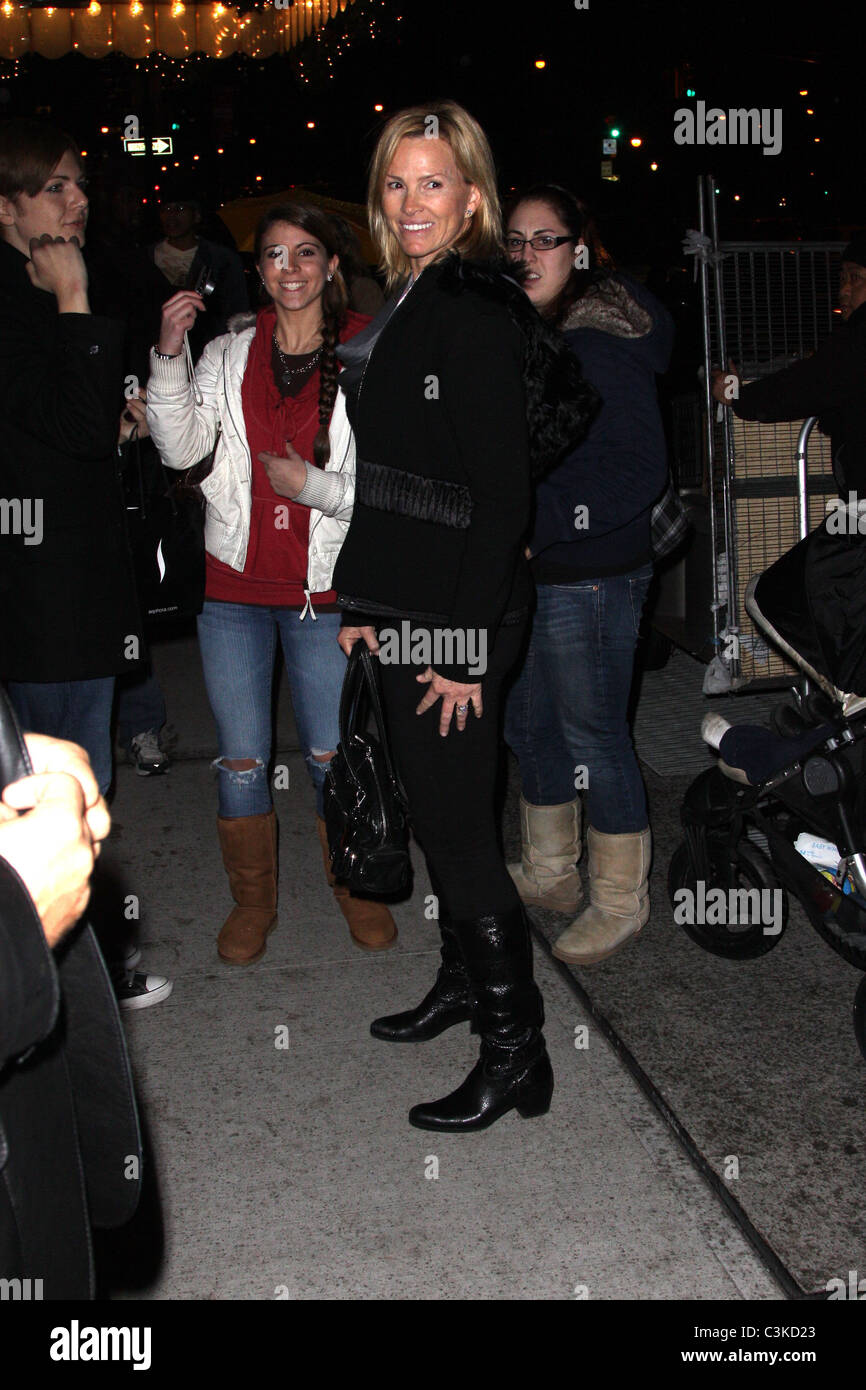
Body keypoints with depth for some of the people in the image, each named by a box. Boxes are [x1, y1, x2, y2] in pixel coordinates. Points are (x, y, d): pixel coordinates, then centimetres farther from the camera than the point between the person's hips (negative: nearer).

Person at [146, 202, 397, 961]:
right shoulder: (229, 353, 7)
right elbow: (182, 448, -3)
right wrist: (169, 357, -12)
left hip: (325, 586, -2)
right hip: (236, 584, 2)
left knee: (334, 754, 4)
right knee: (241, 756, 7)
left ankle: (355, 886, 28)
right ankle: (253, 899, 26)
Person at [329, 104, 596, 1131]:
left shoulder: (480, 313, -14)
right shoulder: (408, 304, 14)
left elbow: (501, 496, -19)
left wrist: (466, 643, -20)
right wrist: (361, 604, 13)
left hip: (457, 619, -9)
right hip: (406, 611, 9)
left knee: (455, 825, -3)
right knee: (435, 815, 18)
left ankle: (515, 1048, 11)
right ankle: (462, 982, 36)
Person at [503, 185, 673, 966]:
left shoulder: (602, 346, -15)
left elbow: (638, 473, -22)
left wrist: (535, 519, -25)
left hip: (588, 581, -9)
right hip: (524, 578, 9)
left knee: (593, 739, 0)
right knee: (529, 725, 18)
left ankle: (621, 902, 18)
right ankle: (549, 875, 36)